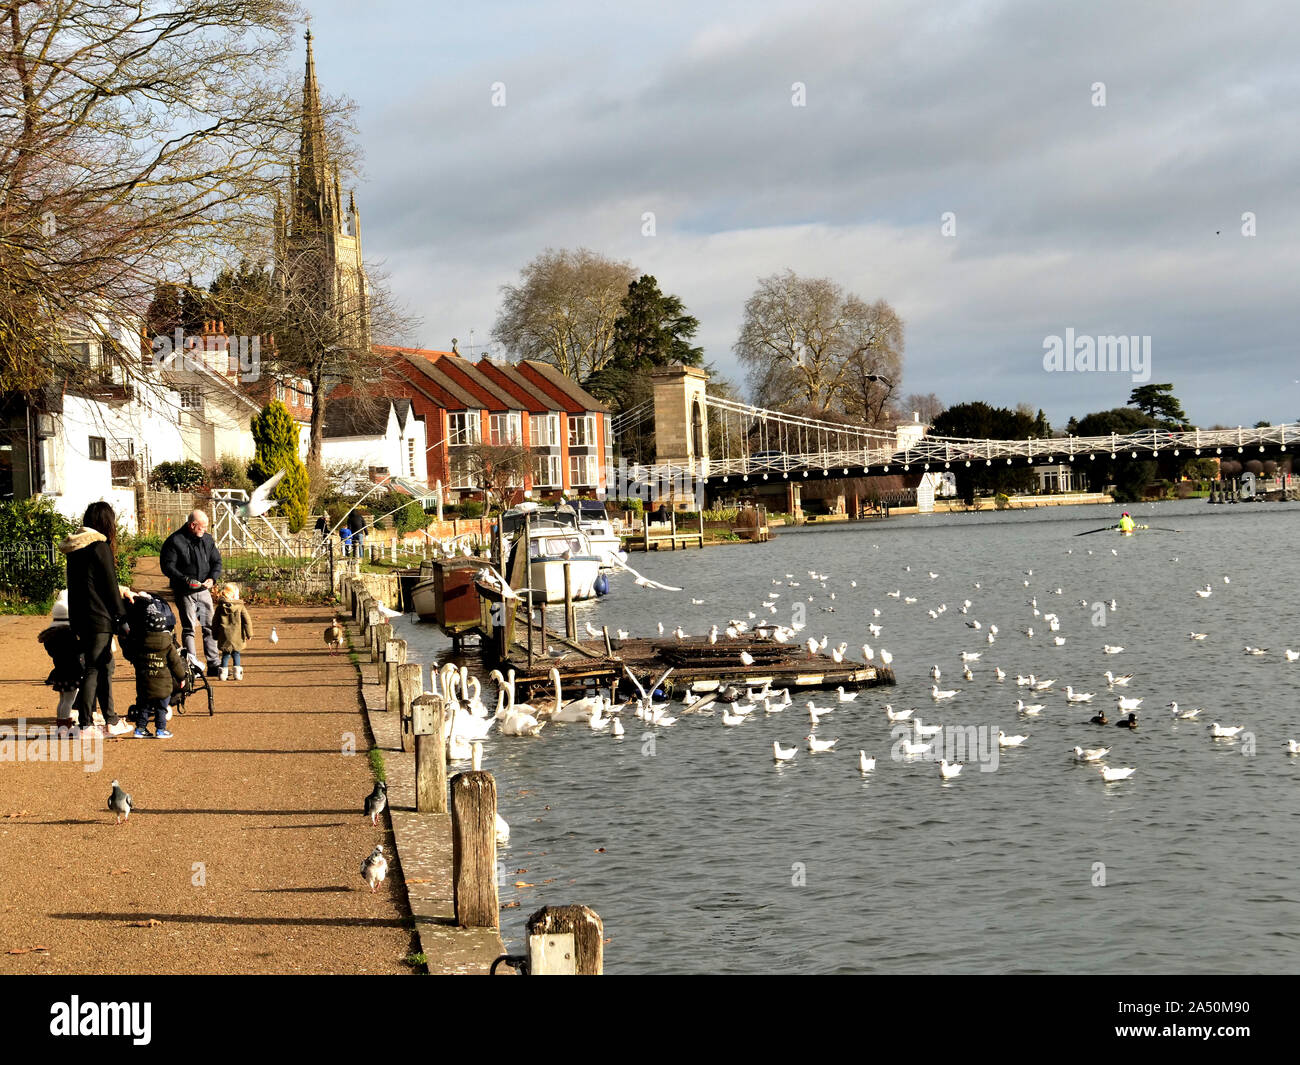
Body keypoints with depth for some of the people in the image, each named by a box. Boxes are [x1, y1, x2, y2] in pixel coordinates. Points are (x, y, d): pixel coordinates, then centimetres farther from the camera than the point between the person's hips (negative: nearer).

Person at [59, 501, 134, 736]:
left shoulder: (74, 548, 11)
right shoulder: (99, 547, -14)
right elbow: (109, 586, -12)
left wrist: (120, 590, 28)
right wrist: (122, 616, -4)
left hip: (79, 617, 8)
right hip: (98, 618, -8)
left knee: (104, 665, 16)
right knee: (94, 668, -2)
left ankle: (111, 720, 23)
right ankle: (85, 724, 1)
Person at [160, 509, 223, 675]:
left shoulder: (207, 539, 8)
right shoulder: (175, 541, -9)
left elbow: (217, 561, 13)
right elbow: (167, 566, -12)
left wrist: (212, 578, -7)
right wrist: (186, 580, -22)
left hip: (204, 591, 5)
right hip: (184, 592, -5)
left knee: (210, 626, 5)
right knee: (189, 628, -4)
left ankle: (214, 664, 10)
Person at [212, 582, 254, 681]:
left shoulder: (220, 607, 3)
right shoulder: (240, 606, -5)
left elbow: (215, 622, 7)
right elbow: (247, 621, -5)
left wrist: (215, 635, 17)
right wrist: (249, 634, 2)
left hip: (224, 635, 2)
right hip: (237, 636, -2)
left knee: (225, 654, 11)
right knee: (236, 654, 10)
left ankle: (223, 672, 5)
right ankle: (237, 673, 6)